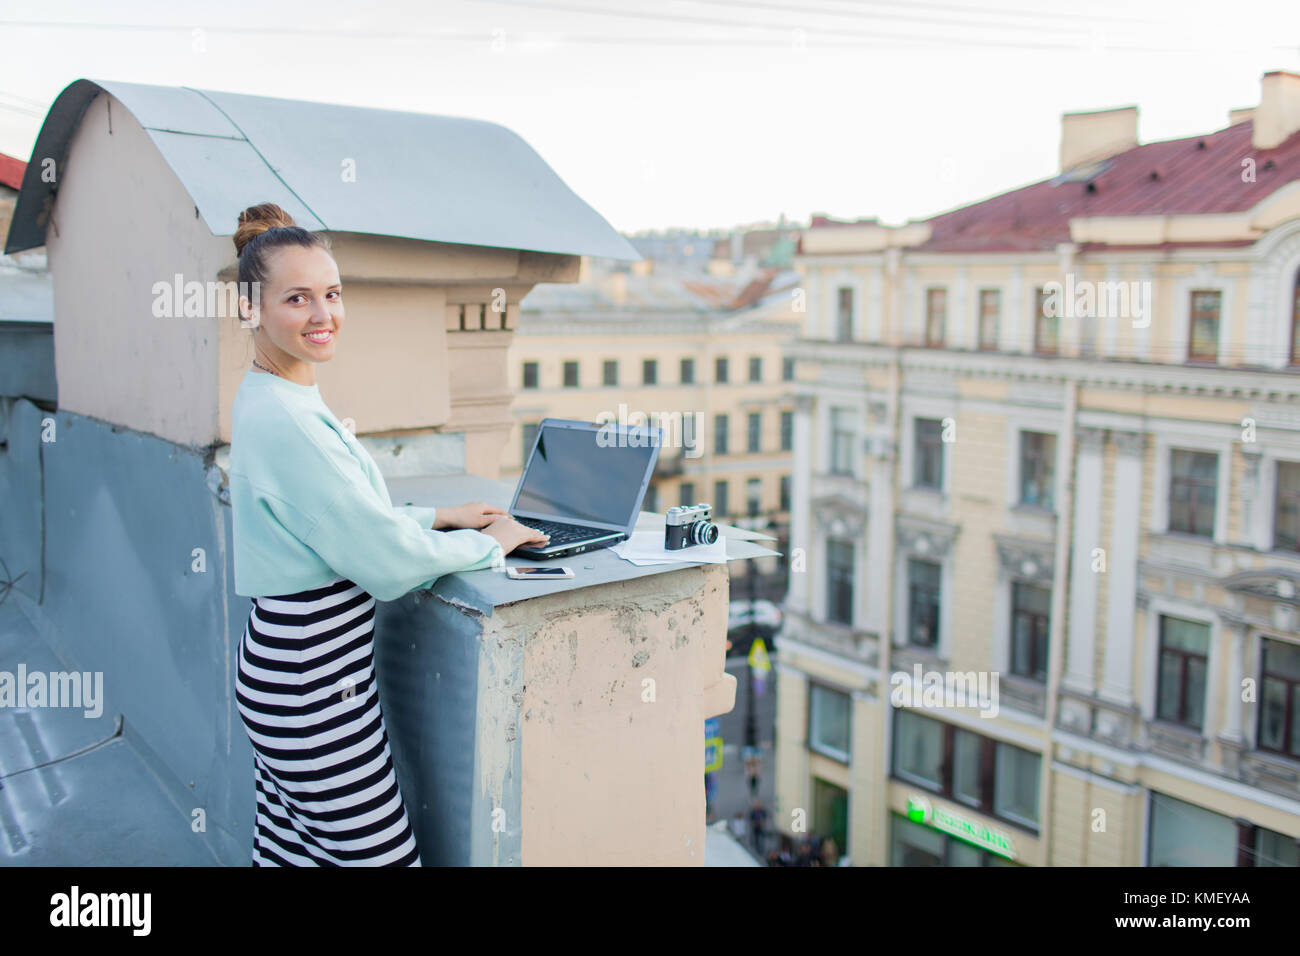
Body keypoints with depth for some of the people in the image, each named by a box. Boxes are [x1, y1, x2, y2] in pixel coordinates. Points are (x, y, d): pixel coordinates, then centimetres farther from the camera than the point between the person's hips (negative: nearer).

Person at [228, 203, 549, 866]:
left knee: (288, 848, 19)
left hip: (279, 665, 10)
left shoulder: (266, 402, 10)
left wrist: (437, 518, 13)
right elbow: (386, 560, -20)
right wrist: (489, 544, -6)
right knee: (378, 854, 1)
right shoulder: (285, 420, -22)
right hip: (313, 683, -10)